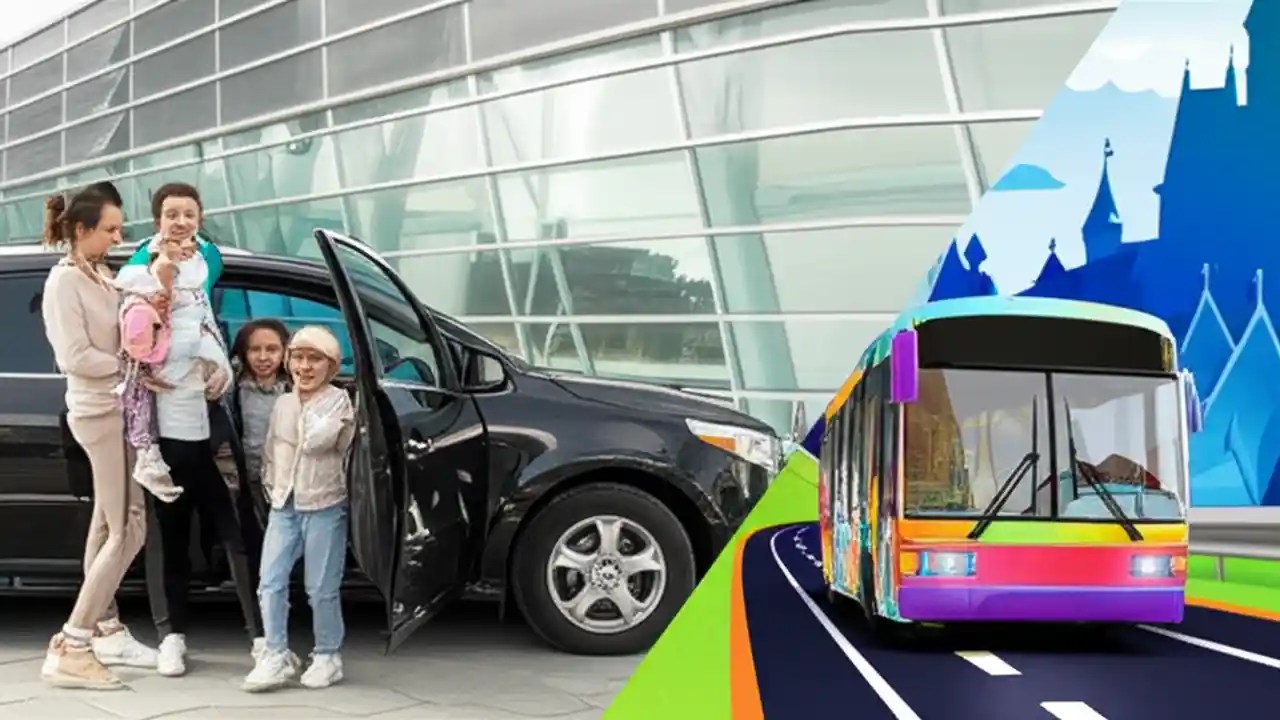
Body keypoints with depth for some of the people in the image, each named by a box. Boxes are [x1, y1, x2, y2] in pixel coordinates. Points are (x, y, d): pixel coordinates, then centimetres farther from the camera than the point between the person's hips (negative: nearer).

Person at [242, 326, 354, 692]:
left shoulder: (339, 401, -4)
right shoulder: (282, 404, 11)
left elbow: (317, 441, -16)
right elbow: (270, 451, 15)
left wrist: (310, 409, -3)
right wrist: (272, 487, 8)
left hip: (324, 507, -5)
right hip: (283, 506, 5)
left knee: (322, 589, 2)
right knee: (270, 583, -2)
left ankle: (327, 656, 17)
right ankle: (277, 655, 8)